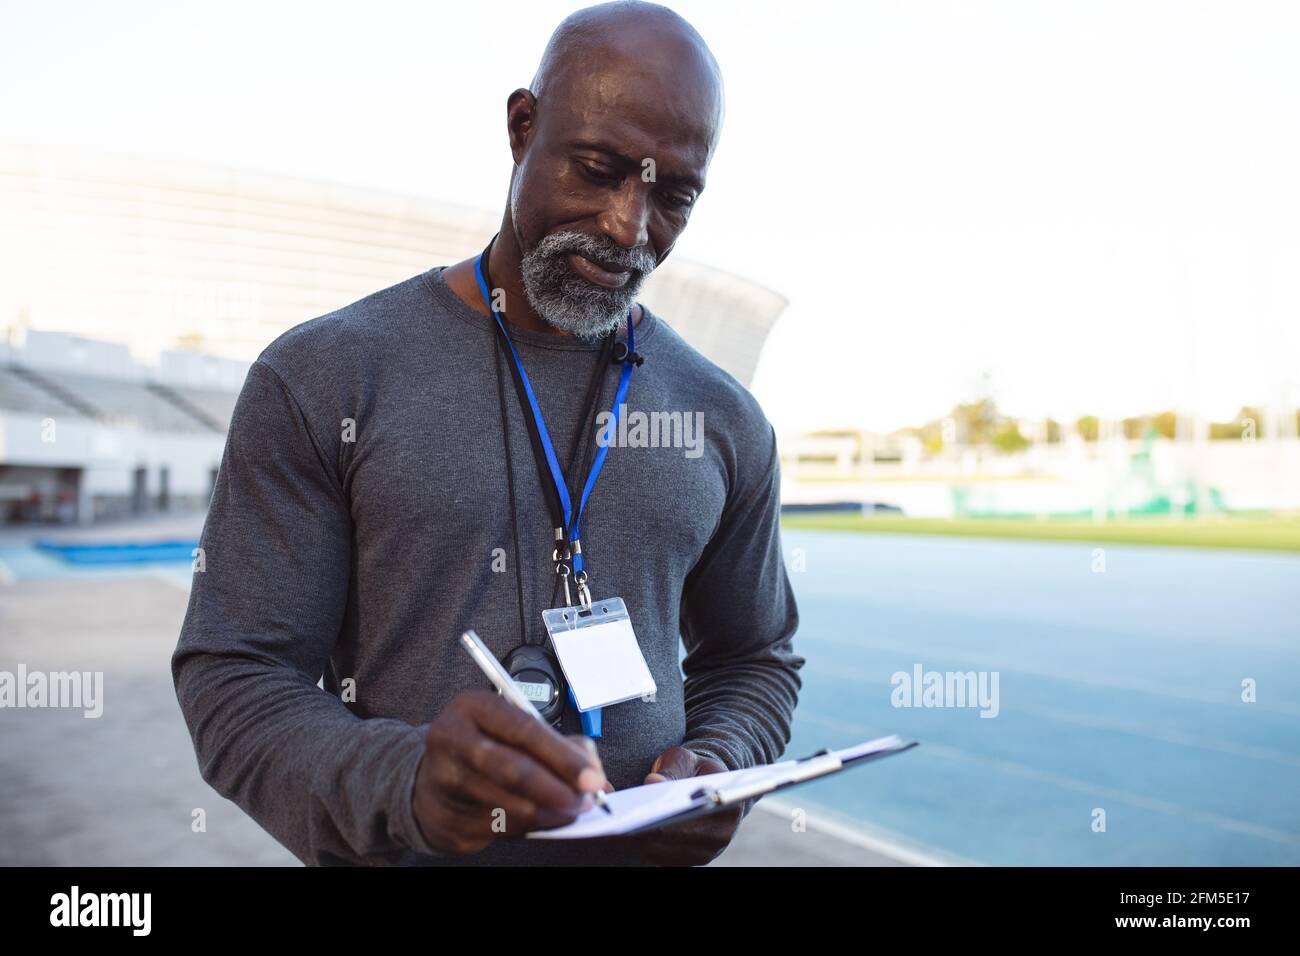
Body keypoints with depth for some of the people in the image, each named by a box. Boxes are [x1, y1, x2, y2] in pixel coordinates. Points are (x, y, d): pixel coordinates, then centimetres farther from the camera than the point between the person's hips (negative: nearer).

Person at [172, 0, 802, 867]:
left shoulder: (726, 422, -2)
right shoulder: (321, 379, -10)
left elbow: (754, 660, 8)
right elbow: (237, 678, -11)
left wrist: (717, 764, -13)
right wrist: (404, 786, -29)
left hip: (646, 847, 3)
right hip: (408, 847, -2)